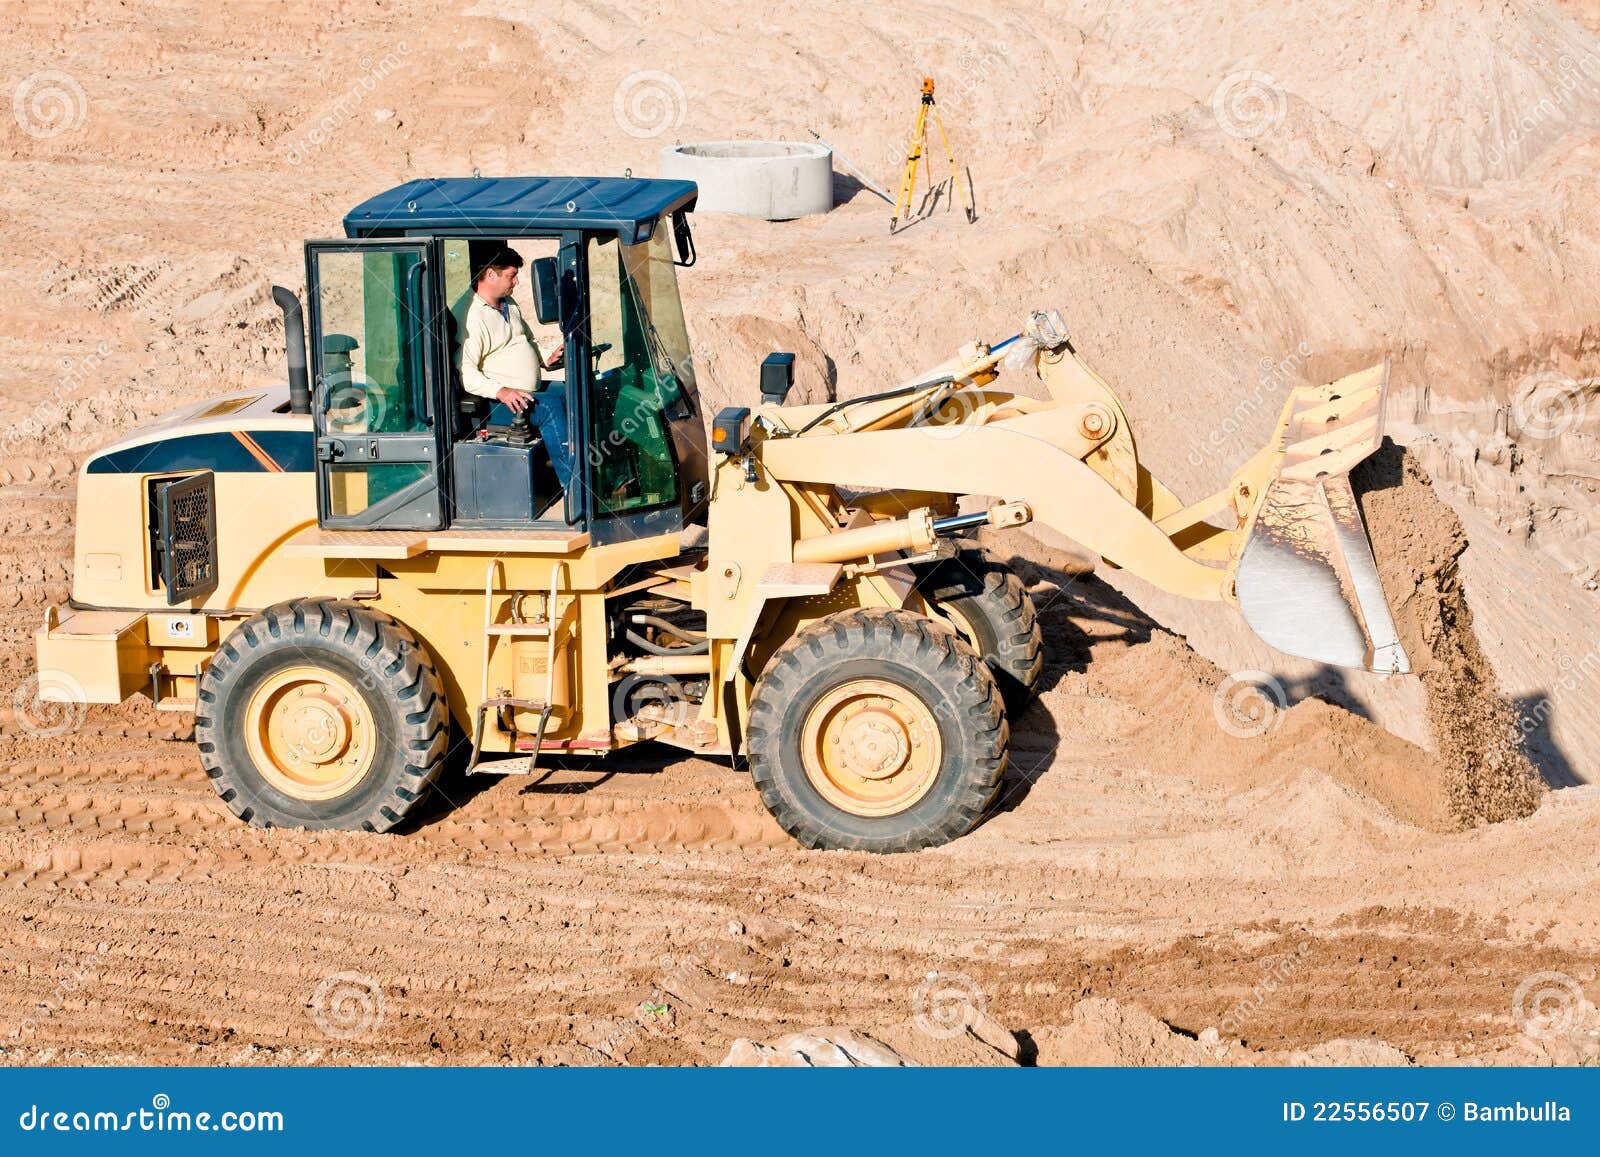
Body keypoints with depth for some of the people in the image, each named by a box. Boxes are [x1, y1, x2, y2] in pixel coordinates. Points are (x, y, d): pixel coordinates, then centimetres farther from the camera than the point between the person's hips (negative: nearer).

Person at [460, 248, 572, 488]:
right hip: (498, 401, -10)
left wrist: (546, 360, 11)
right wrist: (500, 391, -32)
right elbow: (465, 372, -22)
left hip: (534, 389, 10)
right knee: (549, 406, -30)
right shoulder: (472, 317, -14)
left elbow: (530, 341, 32)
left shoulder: (510, 306, 18)